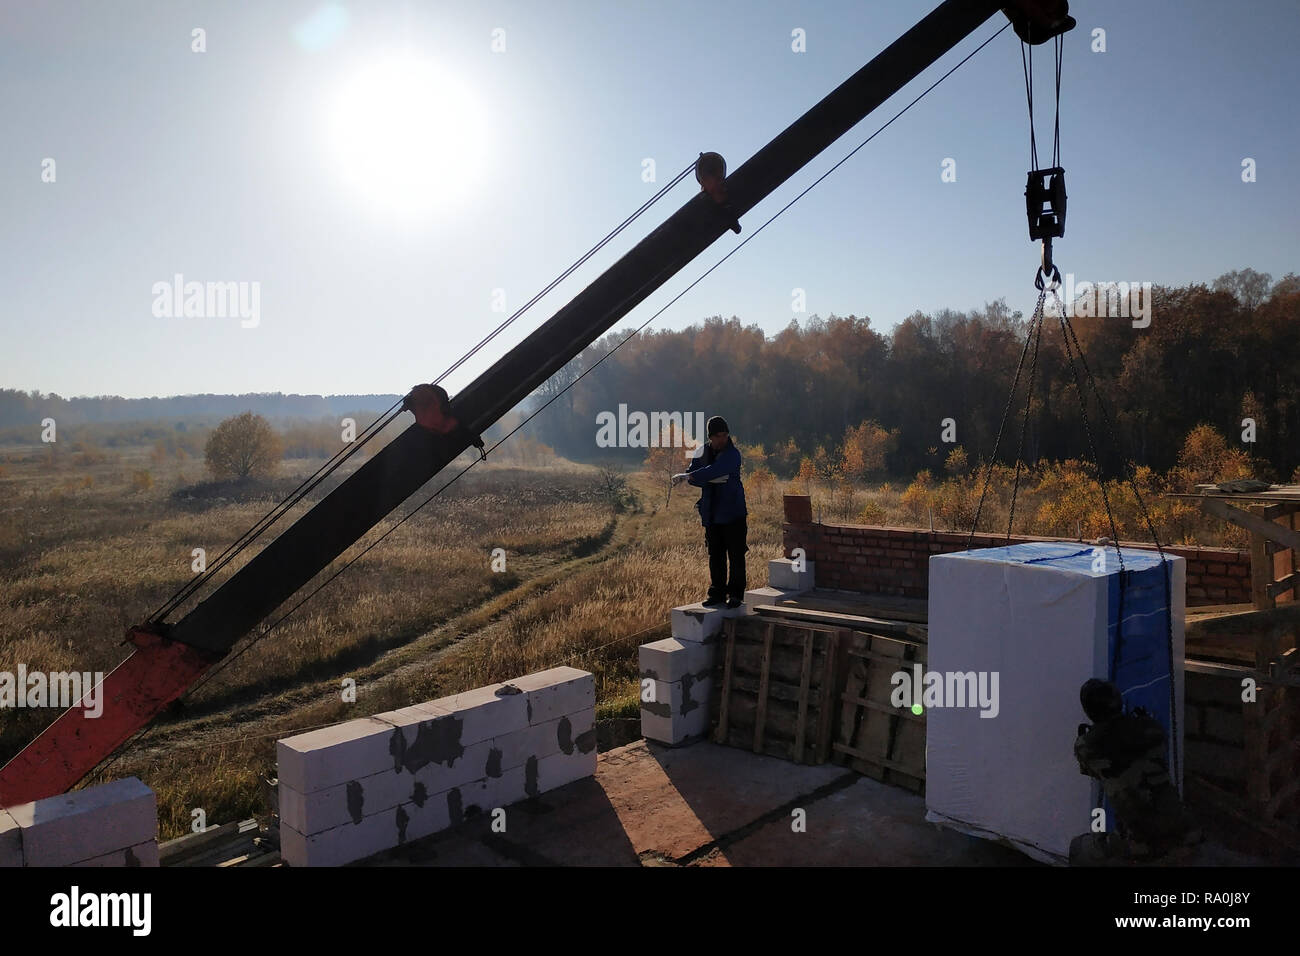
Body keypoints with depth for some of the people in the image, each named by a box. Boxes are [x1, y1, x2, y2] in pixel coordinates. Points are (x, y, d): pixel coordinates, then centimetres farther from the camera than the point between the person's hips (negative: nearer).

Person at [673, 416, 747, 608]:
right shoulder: (704, 451, 7)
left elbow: (713, 471, -28)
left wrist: (687, 476, -31)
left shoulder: (732, 453, -13)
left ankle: (736, 594, 8)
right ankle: (717, 593, 19)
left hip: (732, 512, -5)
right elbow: (693, 473, 5)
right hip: (711, 512, 5)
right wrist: (711, 480, -13)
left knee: (736, 555, -1)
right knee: (715, 556, 11)